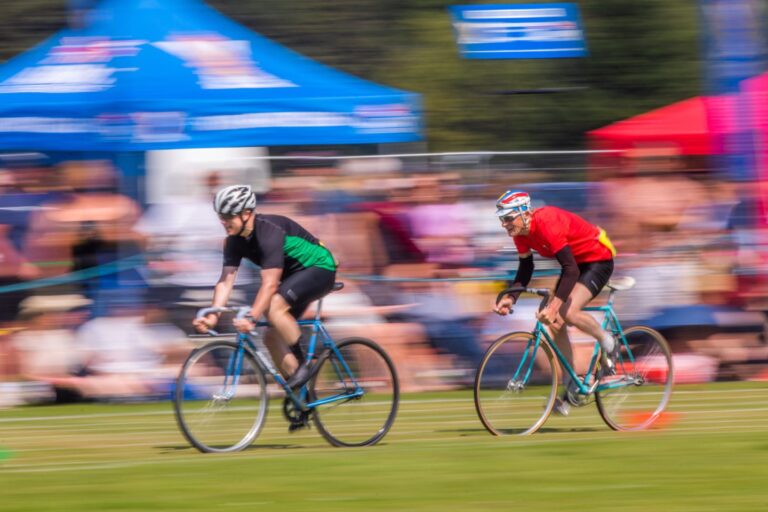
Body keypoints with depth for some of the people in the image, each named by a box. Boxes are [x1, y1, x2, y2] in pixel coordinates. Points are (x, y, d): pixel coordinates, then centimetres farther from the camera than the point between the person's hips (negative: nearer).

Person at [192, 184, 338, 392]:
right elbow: (225, 281, -9)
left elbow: (269, 284, -37)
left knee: (275, 305, -31)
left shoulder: (269, 232, -30)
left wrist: (251, 318, -45)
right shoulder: (235, 241, -6)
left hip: (319, 268, -9)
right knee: (272, 336, 0)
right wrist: (212, 317, -23)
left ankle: (301, 366, -19)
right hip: (293, 275, 9)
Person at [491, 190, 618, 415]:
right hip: (576, 261, 9)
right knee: (554, 322, 0)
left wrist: (554, 306, -46)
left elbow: (571, 270, -38)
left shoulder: (546, 224, -33)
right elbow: (525, 269, 4)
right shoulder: (521, 231, -8)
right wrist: (510, 298, -11)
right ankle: (569, 386, 9)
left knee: (569, 313, -28)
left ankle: (608, 344, -1)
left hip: (598, 259, -9)